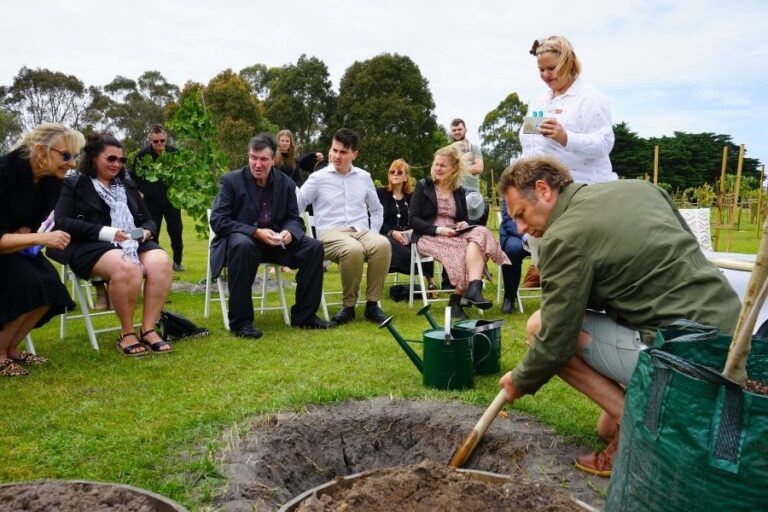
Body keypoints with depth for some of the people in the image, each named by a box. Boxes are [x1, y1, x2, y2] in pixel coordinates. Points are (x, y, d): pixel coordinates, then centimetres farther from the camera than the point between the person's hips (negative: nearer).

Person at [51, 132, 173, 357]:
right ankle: (127, 332, -20)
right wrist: (106, 232, -17)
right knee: (127, 268, -38)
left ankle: (148, 329, -25)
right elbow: (63, 222, -5)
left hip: (134, 243, 5)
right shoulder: (73, 185, 8)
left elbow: (148, 220, 23)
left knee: (161, 262, -30)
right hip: (92, 246, -5)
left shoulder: (128, 185, 25)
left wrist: (146, 232, -3)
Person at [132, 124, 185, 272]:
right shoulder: (142, 155, -7)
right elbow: (136, 178, 2)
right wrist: (144, 191, -8)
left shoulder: (174, 152, -4)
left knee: (176, 231, 2)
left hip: (171, 200, 1)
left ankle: (177, 262, 15)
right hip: (151, 202, -1)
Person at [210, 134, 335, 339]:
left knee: (314, 247, -15)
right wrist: (256, 232, -24)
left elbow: (294, 219, 6)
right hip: (241, 239, -4)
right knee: (243, 245, -39)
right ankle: (241, 321, -29)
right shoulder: (231, 181, -5)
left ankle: (304, 315, -4)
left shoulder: (286, 183, 6)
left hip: (274, 241, 4)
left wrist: (289, 232, -20)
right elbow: (218, 221, -12)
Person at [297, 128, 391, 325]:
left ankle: (372, 303, -21)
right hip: (331, 234, -3)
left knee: (382, 244, -33)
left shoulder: (364, 177, 16)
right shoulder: (318, 177, 6)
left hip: (362, 232, 3)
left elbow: (377, 209, 27)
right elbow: (295, 207, 5)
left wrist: (373, 233, 12)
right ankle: (349, 305, -18)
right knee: (353, 249, -39)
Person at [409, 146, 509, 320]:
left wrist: (464, 224, -6)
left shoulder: (459, 191, 18)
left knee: (480, 233, -30)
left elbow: (464, 219, 21)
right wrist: (438, 230, -18)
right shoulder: (422, 186, 6)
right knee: (465, 248, -33)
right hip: (429, 237, -4)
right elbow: (413, 219, -2)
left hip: (455, 236, 4)